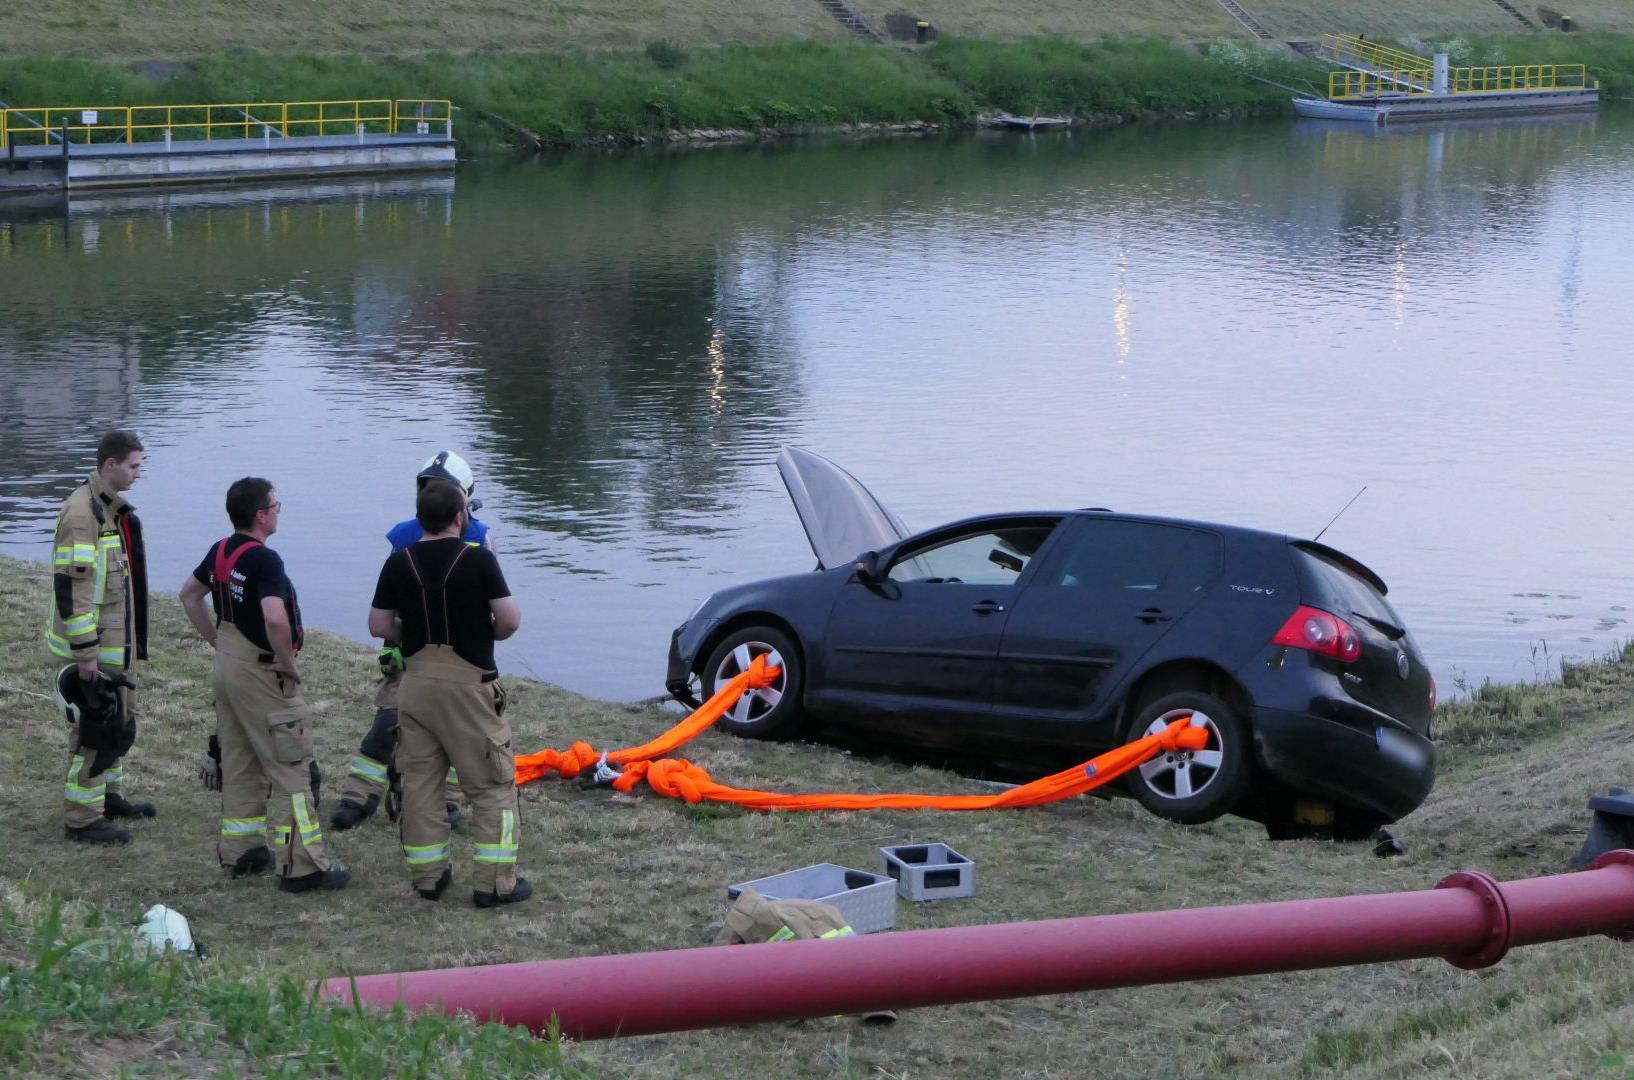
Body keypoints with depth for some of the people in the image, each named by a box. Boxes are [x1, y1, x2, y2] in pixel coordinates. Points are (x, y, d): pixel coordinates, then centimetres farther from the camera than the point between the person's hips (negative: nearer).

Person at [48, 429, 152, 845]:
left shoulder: (113, 508, 11)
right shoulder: (81, 513, -21)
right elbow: (70, 586, -23)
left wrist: (133, 643, 24)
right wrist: (86, 655, -23)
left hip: (117, 641, 10)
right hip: (91, 643, -10)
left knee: (121, 720, 19)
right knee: (95, 729, -4)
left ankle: (108, 795, 34)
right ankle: (82, 818, 3)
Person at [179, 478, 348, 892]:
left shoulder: (219, 552, 6)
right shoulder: (264, 560, -22)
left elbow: (189, 596, 21)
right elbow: (275, 620, -35)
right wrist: (288, 662, -19)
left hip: (226, 667, 9)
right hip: (261, 672, -9)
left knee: (239, 764, 18)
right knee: (290, 769, -4)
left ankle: (240, 850, 25)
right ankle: (302, 865, -4)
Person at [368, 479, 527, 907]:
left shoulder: (399, 563, 2)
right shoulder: (478, 559, -10)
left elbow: (379, 625, 5)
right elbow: (510, 619, -12)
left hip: (416, 678, 4)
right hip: (468, 680, -4)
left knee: (419, 781, 12)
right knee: (491, 784, 3)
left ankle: (428, 876, 16)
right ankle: (494, 882, 1)